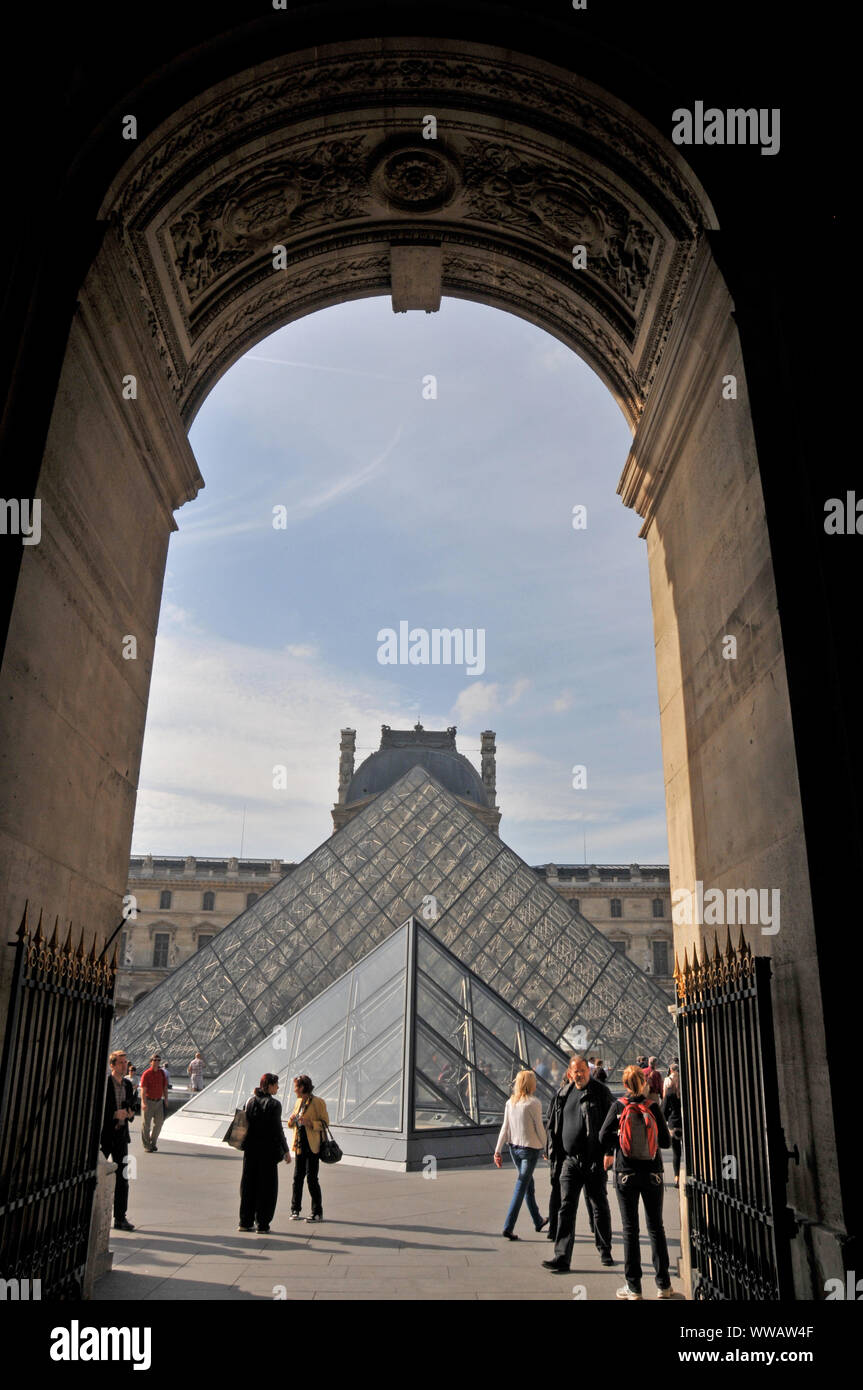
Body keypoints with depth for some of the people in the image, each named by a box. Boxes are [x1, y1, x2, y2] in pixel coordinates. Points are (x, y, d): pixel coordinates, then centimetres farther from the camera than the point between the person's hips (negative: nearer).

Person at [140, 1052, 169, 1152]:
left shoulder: (162, 1073, 7)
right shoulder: (146, 1074, -9)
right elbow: (143, 1090, -16)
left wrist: (166, 1100, 9)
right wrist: (144, 1103, -25)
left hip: (159, 1101, 5)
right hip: (148, 1101, -5)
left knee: (159, 1122, 7)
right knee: (146, 1123, 3)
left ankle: (153, 1143, 24)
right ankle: (146, 1146, 14)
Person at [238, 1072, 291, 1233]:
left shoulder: (250, 1101, 3)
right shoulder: (274, 1104, -14)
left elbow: (245, 1124, 8)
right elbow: (277, 1130, -14)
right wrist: (286, 1150, -5)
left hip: (251, 1149, 6)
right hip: (268, 1150, -6)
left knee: (249, 1184, 15)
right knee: (266, 1187, 6)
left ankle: (245, 1222, 21)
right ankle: (262, 1224, 9)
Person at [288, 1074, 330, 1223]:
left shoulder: (317, 1102, -9)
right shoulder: (298, 1102, 13)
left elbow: (325, 1122, -9)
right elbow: (291, 1124, 22)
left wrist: (310, 1123, -23)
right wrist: (292, 1121, -1)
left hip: (312, 1145, -7)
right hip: (300, 1144, 7)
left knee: (311, 1178, -5)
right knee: (298, 1177, 7)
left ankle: (317, 1213, 4)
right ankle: (295, 1210, 18)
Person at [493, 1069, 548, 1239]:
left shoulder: (510, 1102, 2)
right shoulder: (533, 1103, -15)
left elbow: (505, 1127, 3)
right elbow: (539, 1128, -10)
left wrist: (497, 1150, 4)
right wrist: (546, 1147, 4)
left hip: (514, 1147, 6)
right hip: (530, 1147, -6)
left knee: (529, 1185, 21)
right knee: (521, 1187, -2)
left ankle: (538, 1221, 35)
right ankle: (508, 1227, -5)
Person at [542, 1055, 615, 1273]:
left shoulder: (600, 1092, -6)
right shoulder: (563, 1094, 8)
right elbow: (555, 1125, 16)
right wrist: (555, 1151, 11)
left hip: (594, 1160, -3)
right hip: (570, 1160, 4)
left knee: (600, 1206, 10)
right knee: (566, 1208, 0)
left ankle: (605, 1251, 27)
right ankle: (562, 1257, 0)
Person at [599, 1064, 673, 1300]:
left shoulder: (619, 1106, -9)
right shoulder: (653, 1107, -8)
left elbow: (604, 1136, -12)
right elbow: (666, 1141, -5)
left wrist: (610, 1152, 8)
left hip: (625, 1173, -1)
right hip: (652, 1174, 1)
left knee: (630, 1229, 7)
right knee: (656, 1227, 14)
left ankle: (633, 1287, 10)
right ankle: (663, 1284, 18)